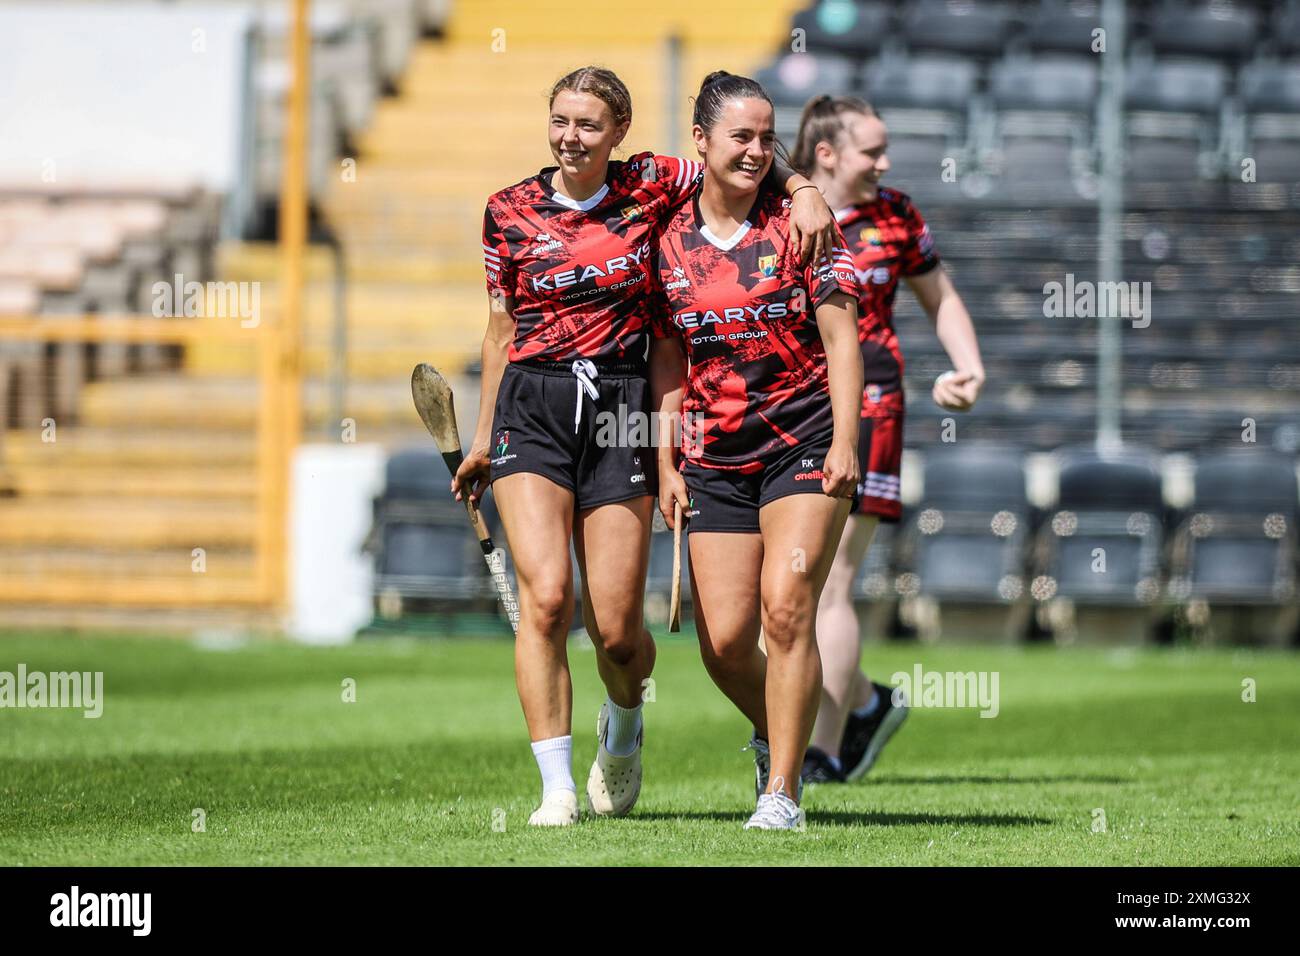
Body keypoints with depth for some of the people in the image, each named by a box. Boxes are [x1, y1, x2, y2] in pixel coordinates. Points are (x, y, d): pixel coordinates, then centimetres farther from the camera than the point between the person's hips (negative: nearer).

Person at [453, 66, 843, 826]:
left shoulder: (651, 187, 3)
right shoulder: (511, 212, 5)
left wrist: (807, 192, -10)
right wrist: (483, 441, 16)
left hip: (621, 414, 0)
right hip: (533, 408, 0)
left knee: (617, 627, -3)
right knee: (546, 596, -17)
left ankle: (624, 726, 33)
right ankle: (557, 786, -10)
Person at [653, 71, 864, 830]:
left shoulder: (798, 222, -3)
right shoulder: (671, 238, 6)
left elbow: (841, 337, -5)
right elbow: (668, 357, 11)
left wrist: (845, 440, -14)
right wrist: (667, 462, 6)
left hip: (806, 441, -3)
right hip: (717, 457, 3)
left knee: (786, 606, -17)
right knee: (724, 641, -2)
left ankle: (782, 791, -10)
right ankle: (775, 736, 30)